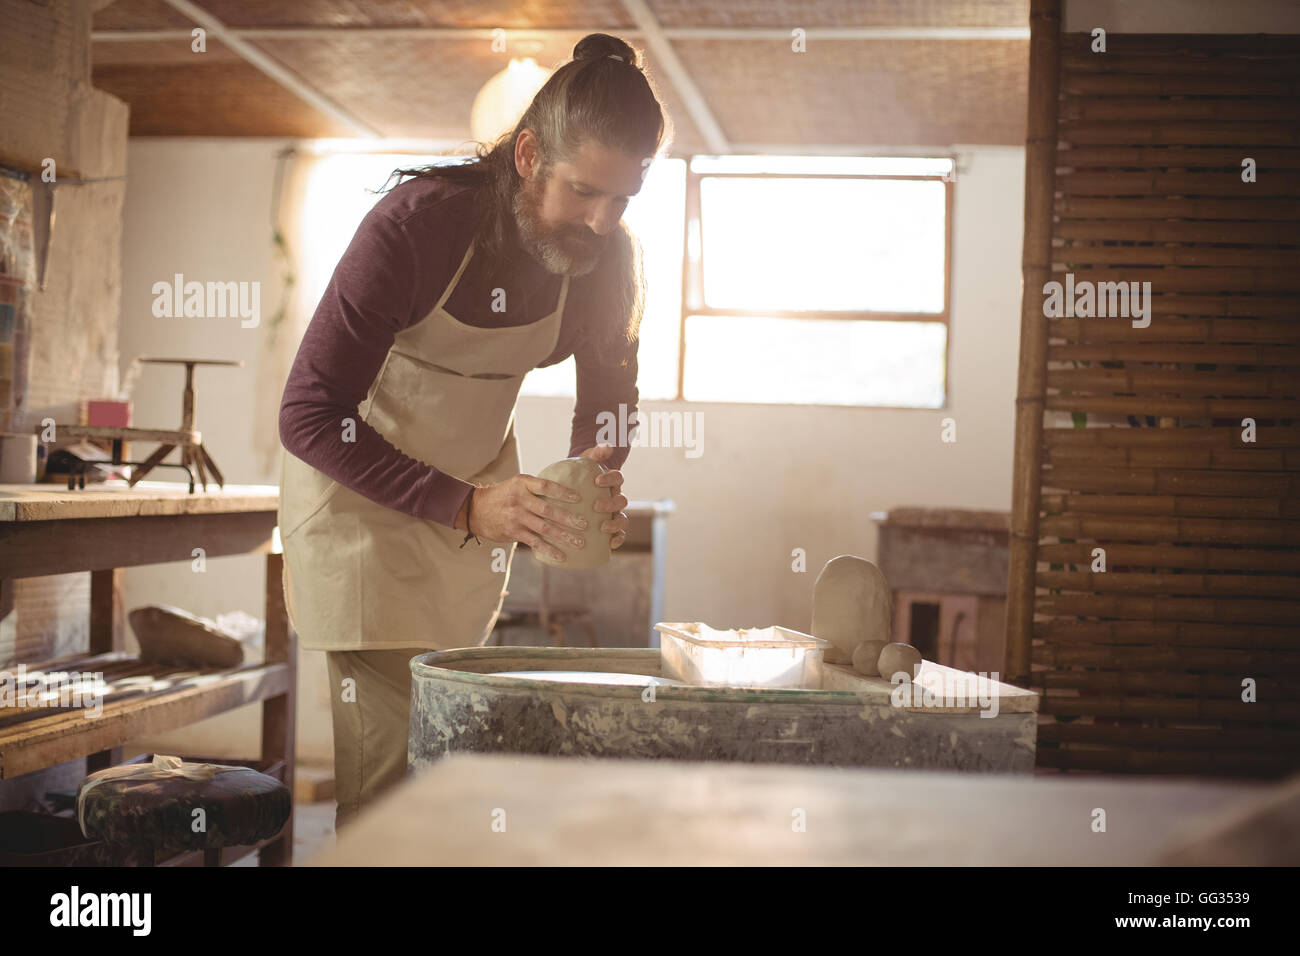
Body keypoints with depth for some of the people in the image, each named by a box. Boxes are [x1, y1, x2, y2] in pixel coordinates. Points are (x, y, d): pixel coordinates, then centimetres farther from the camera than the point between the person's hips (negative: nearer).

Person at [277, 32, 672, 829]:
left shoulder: (611, 258, -13)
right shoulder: (418, 222, -28)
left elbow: (606, 405, 4)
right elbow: (309, 416, -28)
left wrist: (594, 490, -20)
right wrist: (465, 507, -37)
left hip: (481, 491, 5)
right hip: (358, 484, -4)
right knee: (387, 757, -12)